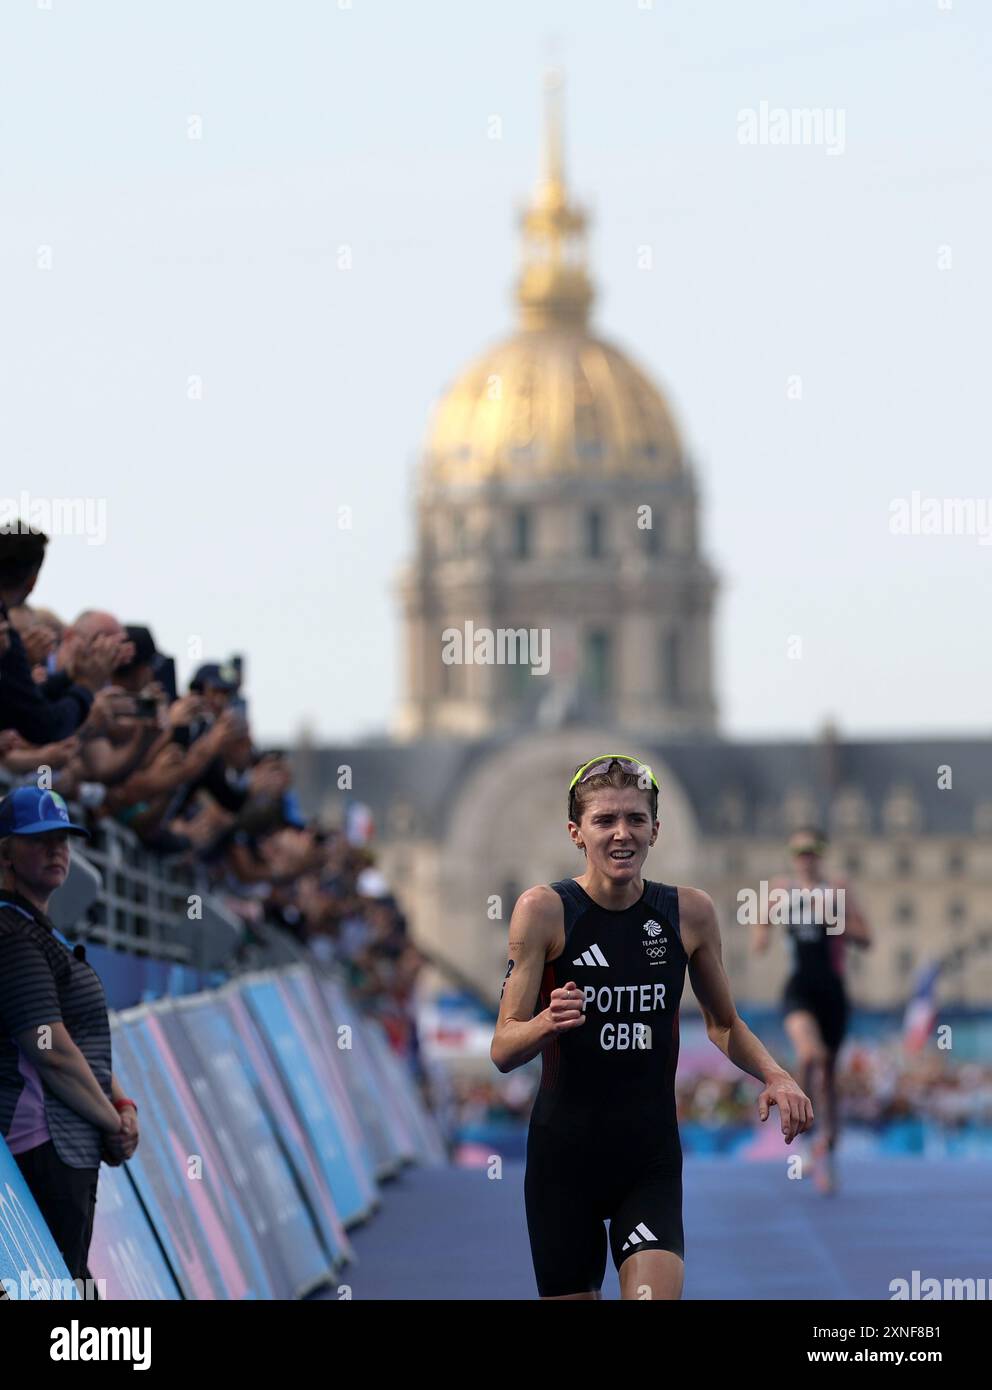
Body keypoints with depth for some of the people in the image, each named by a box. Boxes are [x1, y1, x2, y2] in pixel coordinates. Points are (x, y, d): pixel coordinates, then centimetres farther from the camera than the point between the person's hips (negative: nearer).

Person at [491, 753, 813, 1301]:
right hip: (563, 1152, -1)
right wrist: (548, 1023, -31)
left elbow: (724, 1024, 15)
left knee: (658, 1290, -19)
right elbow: (502, 1050, -10)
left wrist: (774, 1076, -3)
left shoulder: (690, 912, 0)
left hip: (652, 1158, 1)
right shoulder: (544, 909, -9)